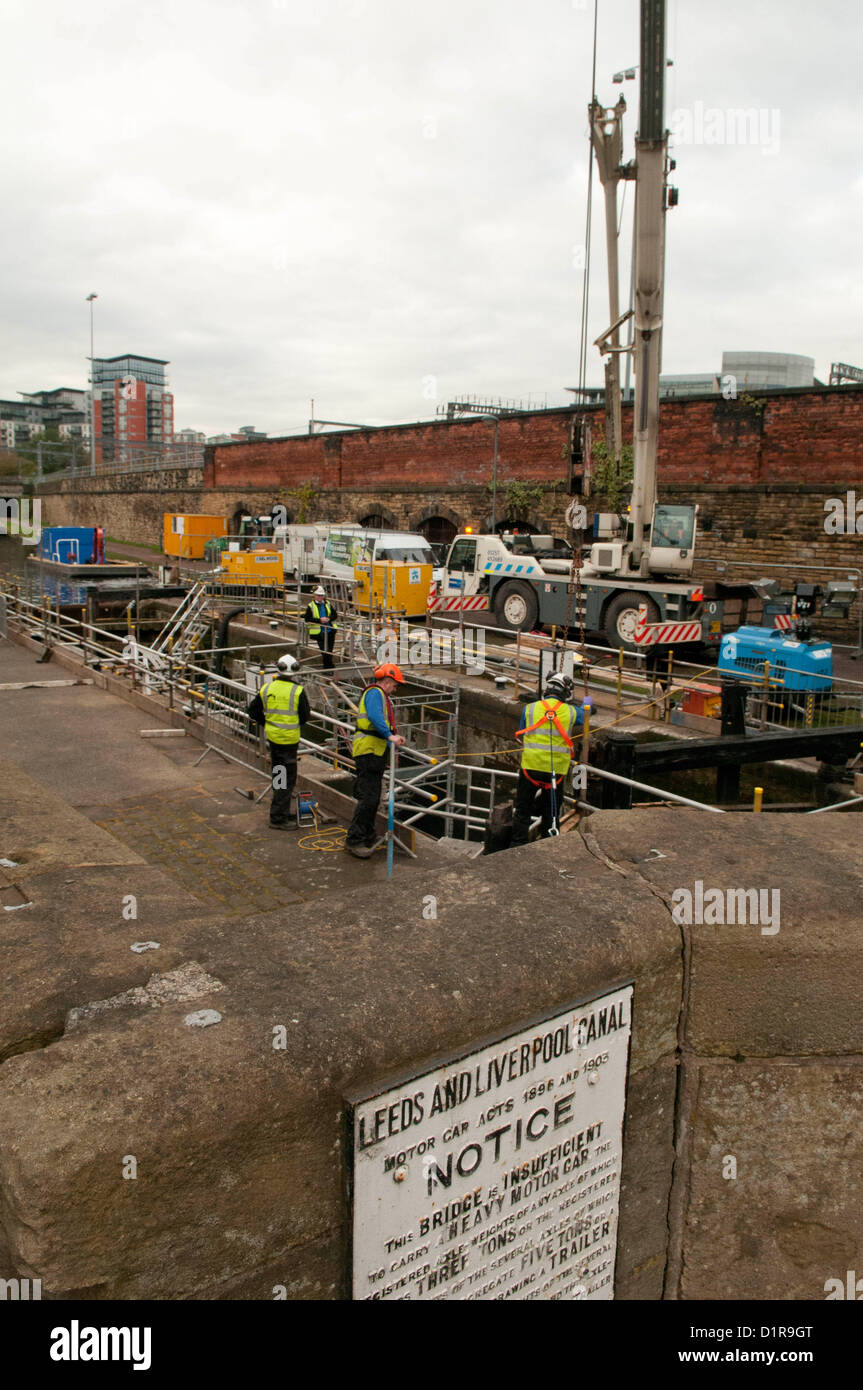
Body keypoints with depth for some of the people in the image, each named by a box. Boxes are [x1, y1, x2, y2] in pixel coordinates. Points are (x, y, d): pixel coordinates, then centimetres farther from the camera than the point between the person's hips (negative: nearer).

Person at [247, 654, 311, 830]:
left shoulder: (266, 688, 0)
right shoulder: (298, 691, -13)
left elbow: (253, 712, 7)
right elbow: (305, 717, -6)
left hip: (273, 737, 6)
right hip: (289, 739, -6)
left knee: (279, 776, 18)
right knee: (287, 779, 1)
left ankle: (283, 813, 29)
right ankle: (278, 818, 1)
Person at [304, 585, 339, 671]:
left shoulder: (328, 604, 9)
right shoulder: (311, 606, -3)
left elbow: (335, 615, 9)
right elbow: (307, 619, -10)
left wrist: (329, 618, -11)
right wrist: (319, 620, -18)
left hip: (330, 631, 4)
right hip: (319, 632, -4)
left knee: (330, 651, 10)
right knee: (325, 651, -10)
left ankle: (327, 667, 24)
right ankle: (329, 668, -6)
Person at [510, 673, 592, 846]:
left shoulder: (530, 708, -1)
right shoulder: (570, 712, 0)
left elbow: (521, 736, 10)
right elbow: (583, 715, 25)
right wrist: (587, 704, 46)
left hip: (531, 766, -1)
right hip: (557, 770, 1)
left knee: (523, 810, 11)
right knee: (551, 812, 14)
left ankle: (517, 844, 11)